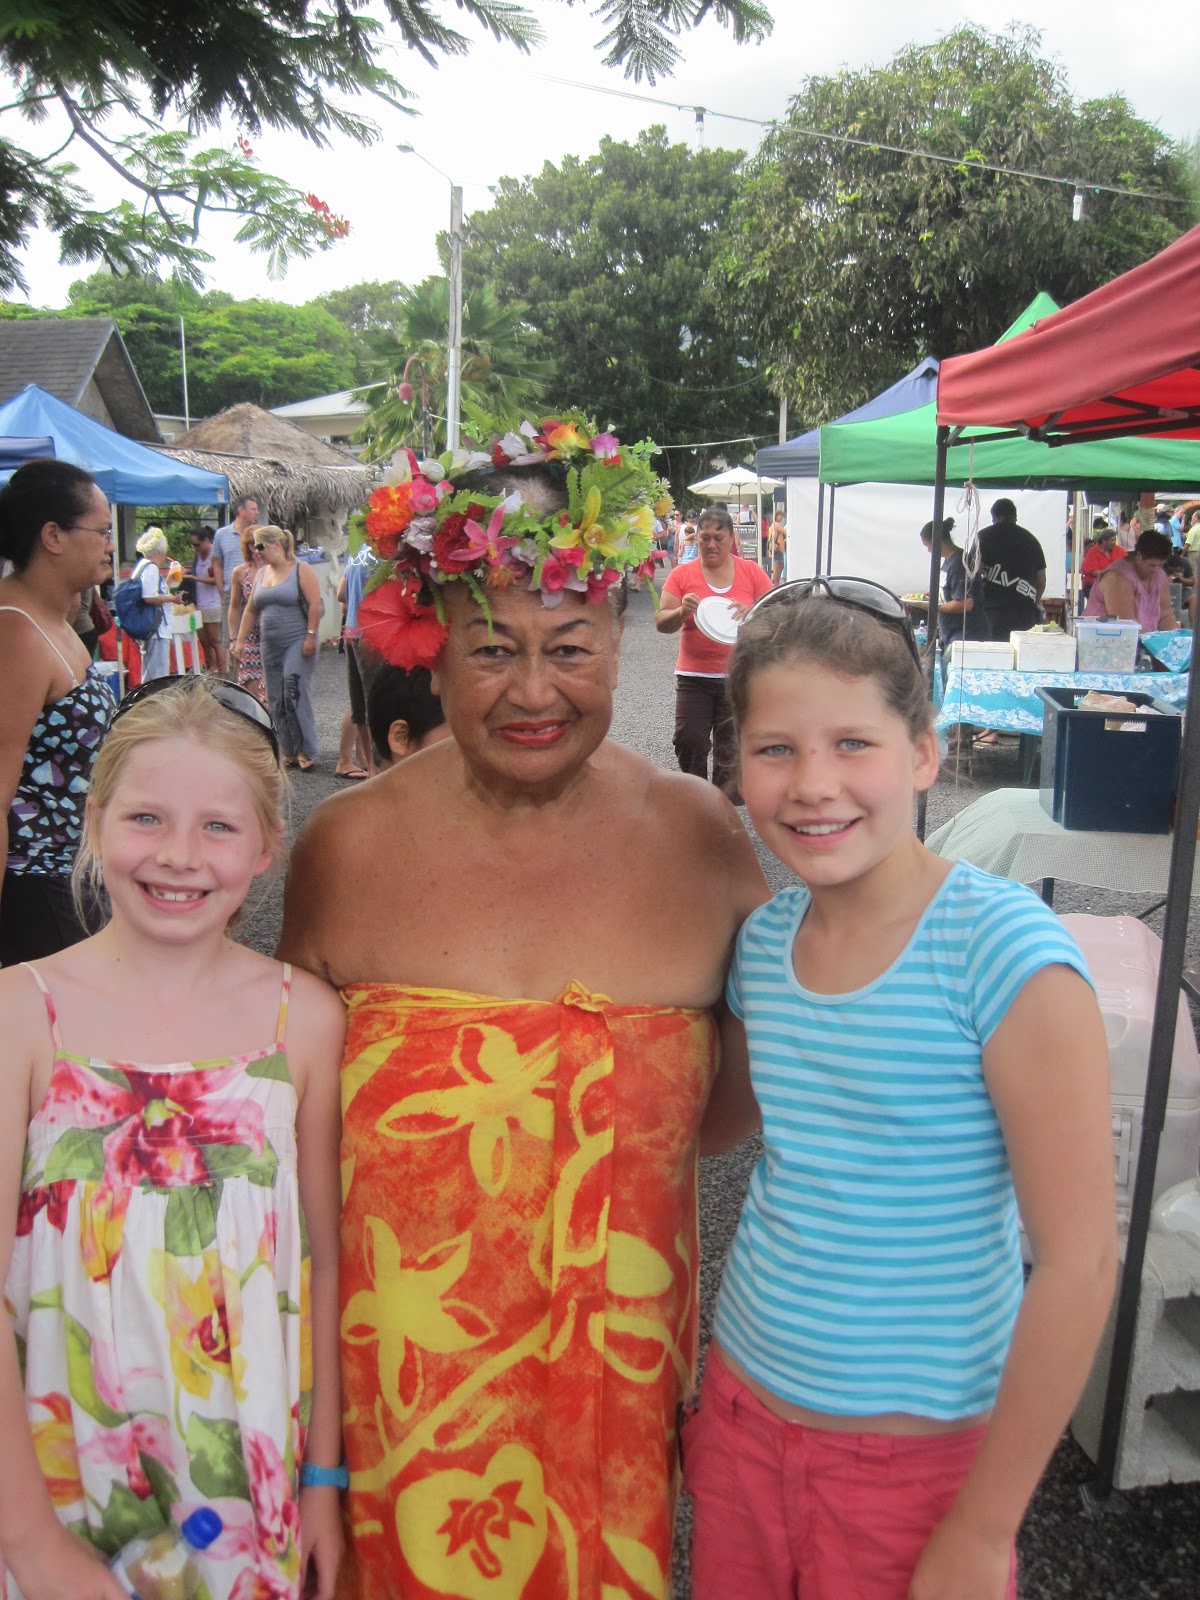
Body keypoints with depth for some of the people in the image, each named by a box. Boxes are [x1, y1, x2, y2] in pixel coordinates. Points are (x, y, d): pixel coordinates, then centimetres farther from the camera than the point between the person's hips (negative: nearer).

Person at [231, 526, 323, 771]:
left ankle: (306, 751, -9)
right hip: (270, 646, 7)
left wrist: (310, 636, -18)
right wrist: (240, 641, 13)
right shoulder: (262, 573, 15)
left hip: (297, 643, -7)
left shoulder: (301, 570, -4)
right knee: (276, 700, 5)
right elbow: (251, 610, 18)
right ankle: (290, 753, 11)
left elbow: (315, 605, -12)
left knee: (295, 695, -14)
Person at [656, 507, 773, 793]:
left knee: (729, 748, 7)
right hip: (694, 675, 0)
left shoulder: (752, 572, 2)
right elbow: (661, 623, -2)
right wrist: (682, 611, -24)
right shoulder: (681, 575, 1)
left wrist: (750, 613, -19)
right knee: (688, 741, -5)